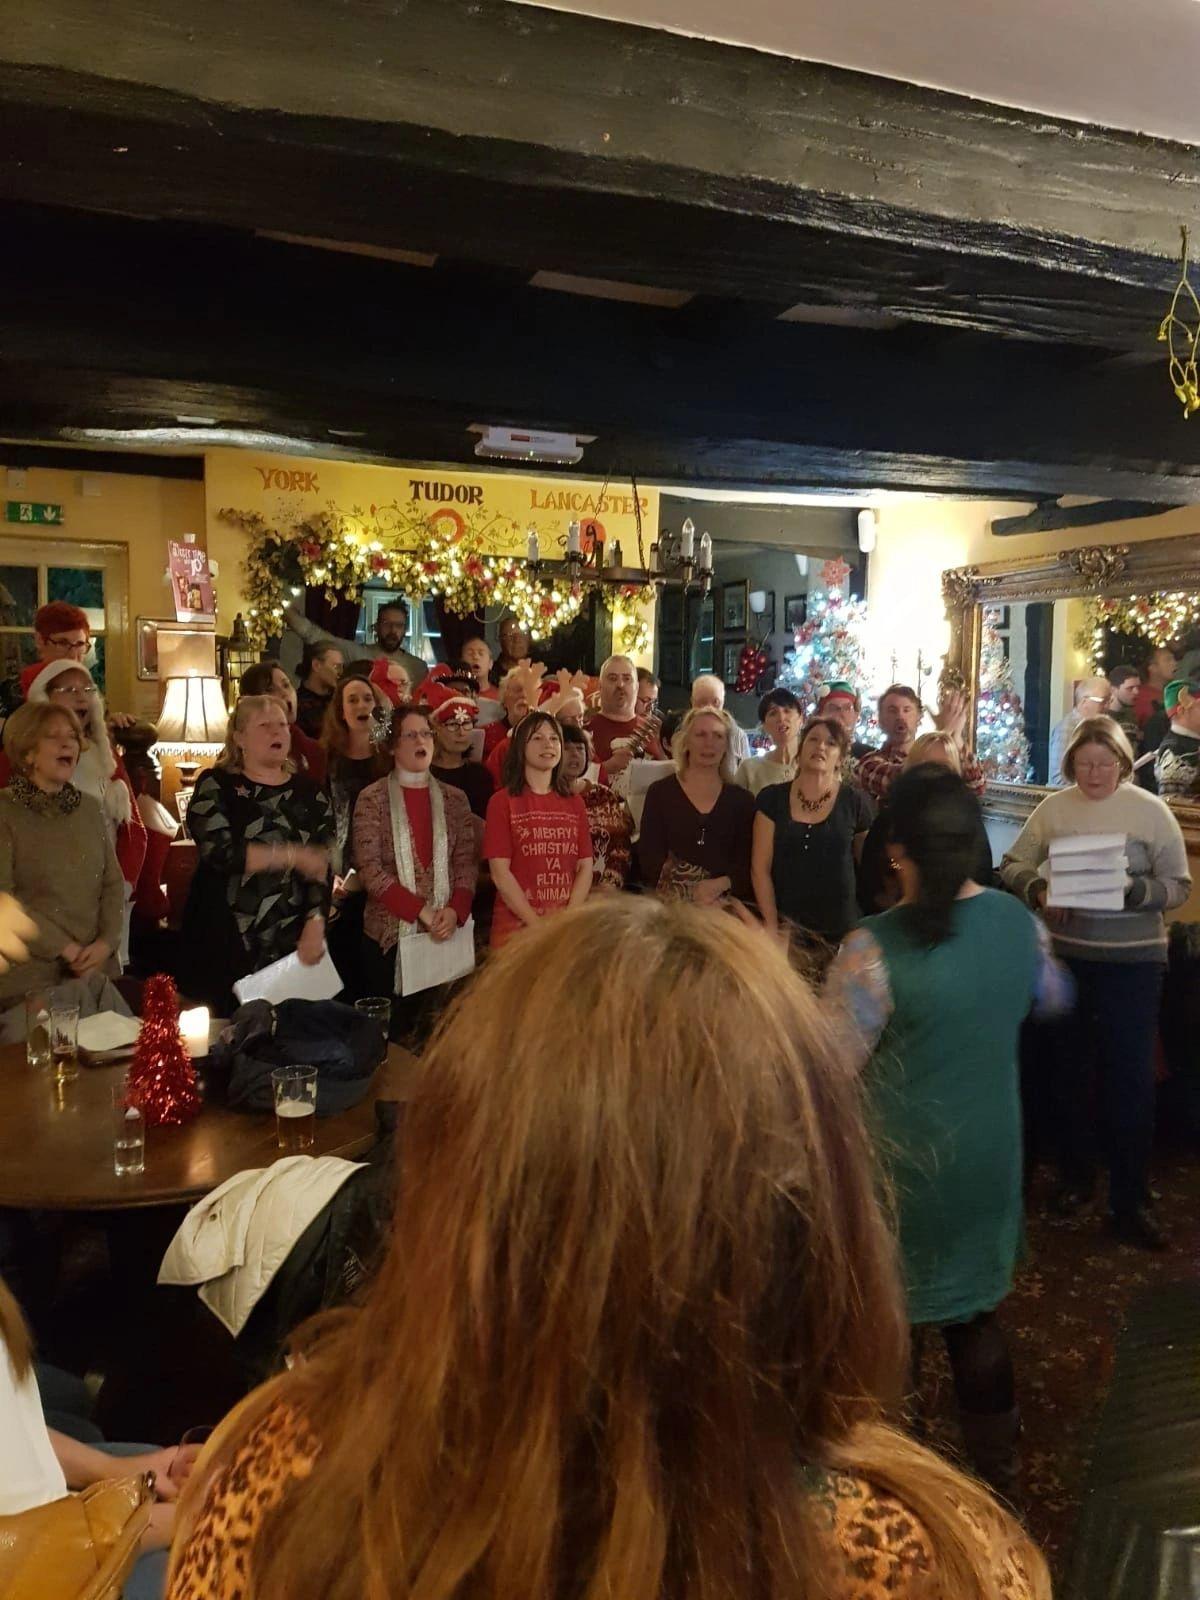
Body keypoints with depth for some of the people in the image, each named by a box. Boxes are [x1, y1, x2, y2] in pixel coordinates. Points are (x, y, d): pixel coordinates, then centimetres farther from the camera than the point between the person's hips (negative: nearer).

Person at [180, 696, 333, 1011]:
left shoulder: (309, 793, 9)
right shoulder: (215, 786, 1)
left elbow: (322, 867, 1)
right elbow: (218, 851, -15)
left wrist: (315, 925, -13)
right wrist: (292, 855, -18)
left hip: (292, 944, 2)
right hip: (226, 943, -2)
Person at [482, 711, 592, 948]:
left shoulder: (574, 803, 10)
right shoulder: (502, 802, -2)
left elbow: (585, 867, 4)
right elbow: (500, 873, -8)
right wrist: (537, 925, -14)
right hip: (516, 927, -3)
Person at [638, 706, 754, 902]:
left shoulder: (742, 800, 12)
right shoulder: (660, 793, 7)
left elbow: (747, 864, 8)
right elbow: (649, 858, 1)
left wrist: (721, 884, -12)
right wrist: (686, 894, -13)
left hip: (725, 905, 1)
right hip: (670, 902, -1)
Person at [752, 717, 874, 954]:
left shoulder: (855, 802, 0)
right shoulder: (772, 799, 1)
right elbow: (760, 868, 0)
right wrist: (771, 926, -6)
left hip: (839, 931, 0)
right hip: (786, 929, 0)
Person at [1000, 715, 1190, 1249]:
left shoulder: (1150, 810, -5)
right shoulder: (1053, 807, 0)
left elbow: (1177, 885, -6)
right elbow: (1013, 865, 3)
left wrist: (1133, 890, -24)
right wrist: (1037, 891, -17)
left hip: (1132, 960, -2)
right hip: (1063, 955, 3)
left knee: (1130, 1076, 1)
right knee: (1067, 1069, 14)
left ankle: (1130, 1200, 15)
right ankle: (1076, 1175, 34)